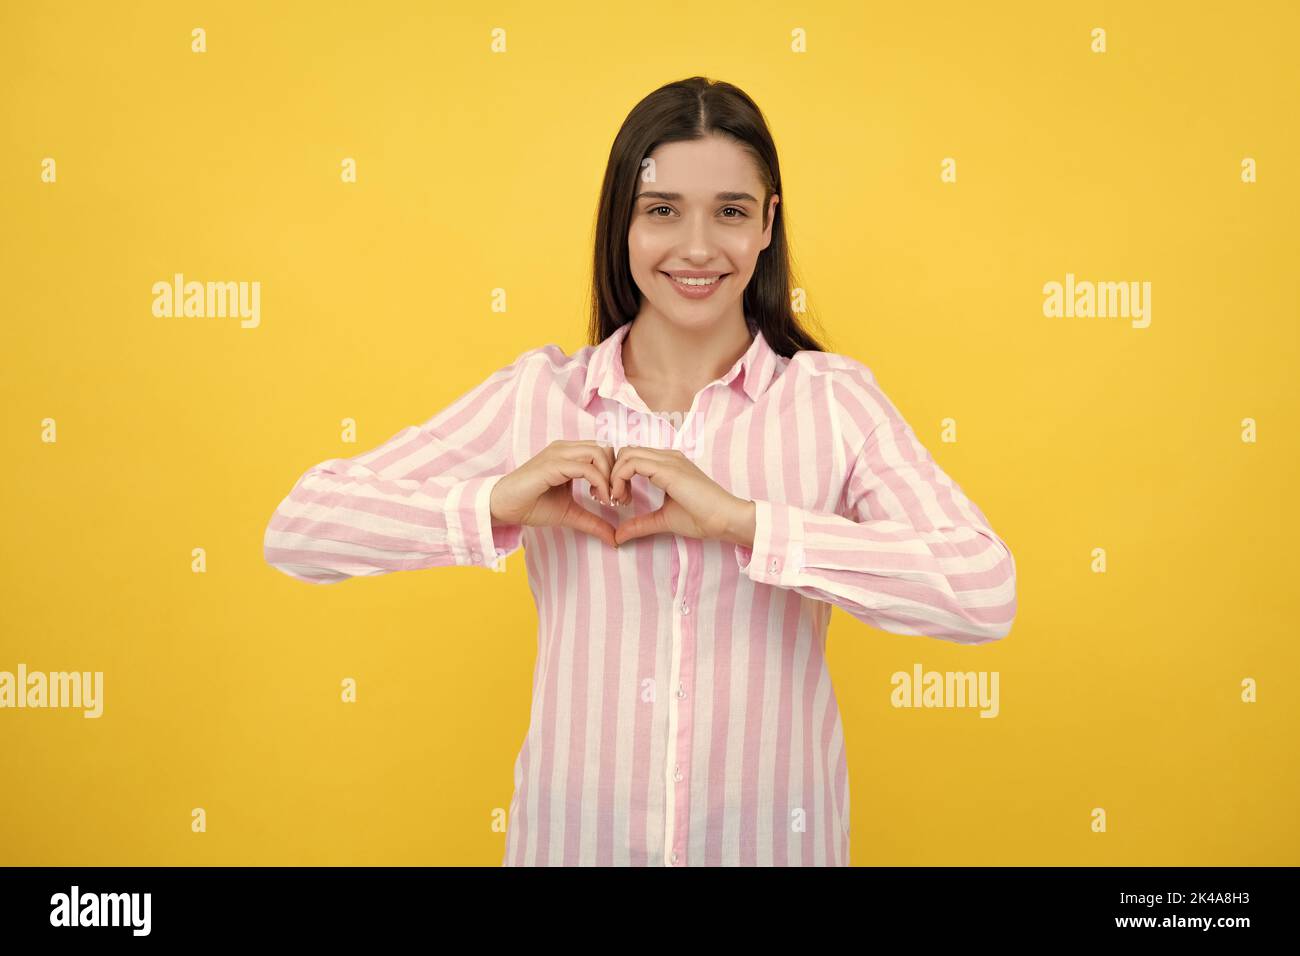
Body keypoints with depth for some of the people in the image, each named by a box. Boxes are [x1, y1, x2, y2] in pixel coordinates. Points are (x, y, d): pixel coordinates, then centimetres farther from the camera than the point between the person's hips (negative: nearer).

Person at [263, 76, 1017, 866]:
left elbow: (986, 594, -22)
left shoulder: (836, 399, -8)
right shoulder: (537, 395, -5)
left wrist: (740, 519, -26)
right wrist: (496, 503, -22)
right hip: (573, 835, 1)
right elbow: (298, 531, -8)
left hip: (773, 835, 0)